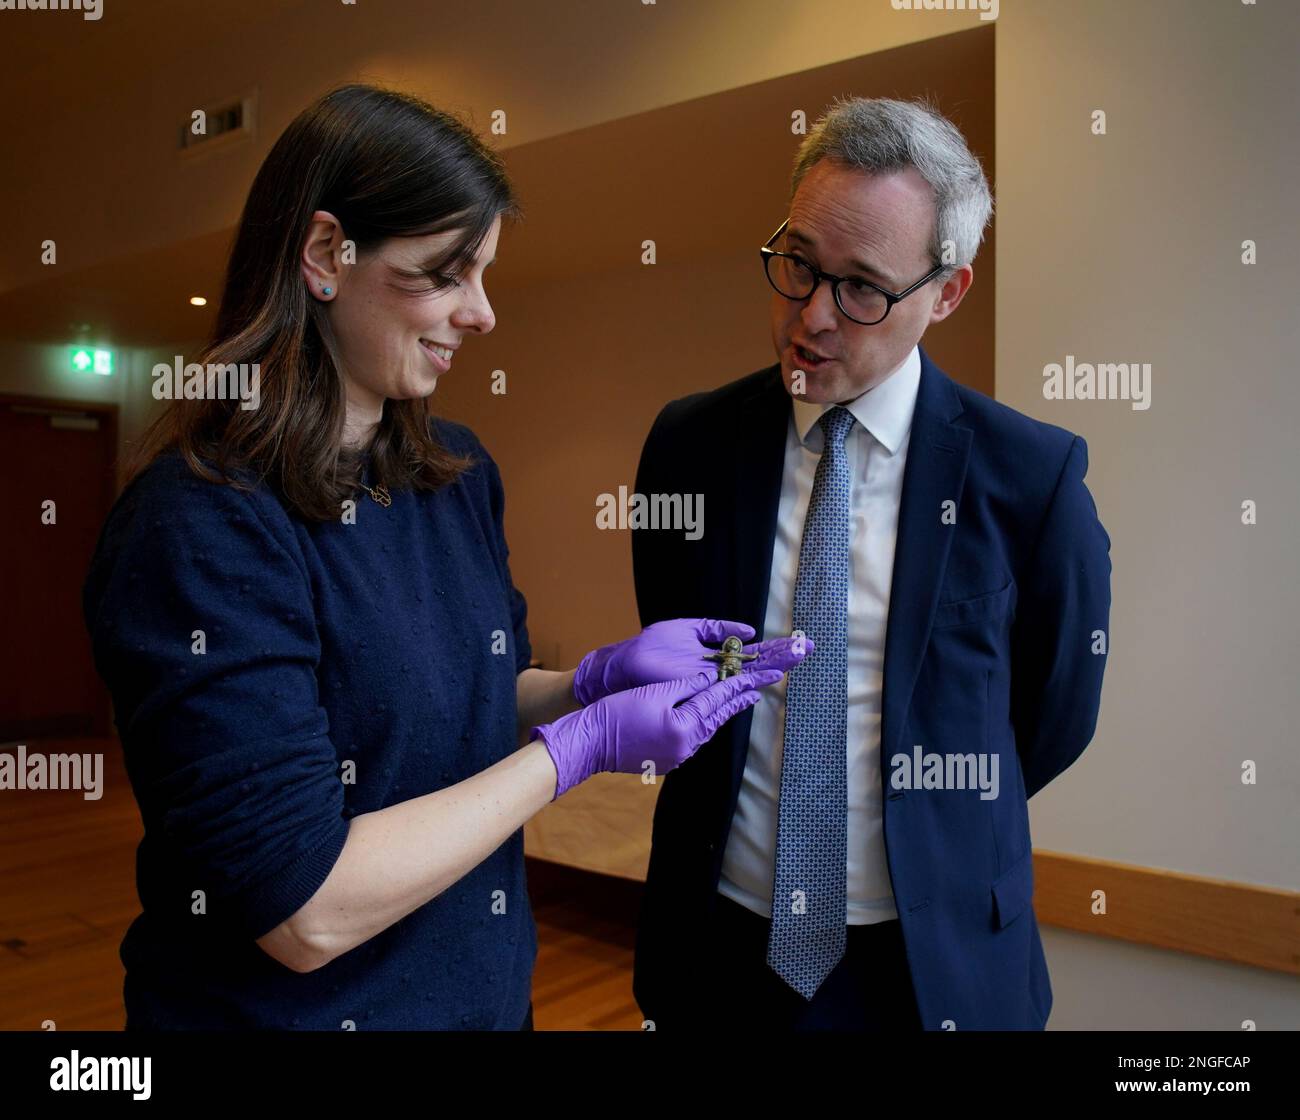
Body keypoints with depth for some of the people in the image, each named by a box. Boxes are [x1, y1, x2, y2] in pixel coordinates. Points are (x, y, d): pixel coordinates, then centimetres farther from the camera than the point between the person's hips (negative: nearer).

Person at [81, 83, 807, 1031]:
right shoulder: (196, 528, -24)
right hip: (296, 1004, -6)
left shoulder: (460, 470, -2)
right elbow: (307, 915, -26)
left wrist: (599, 677, -10)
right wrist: (583, 744, -21)